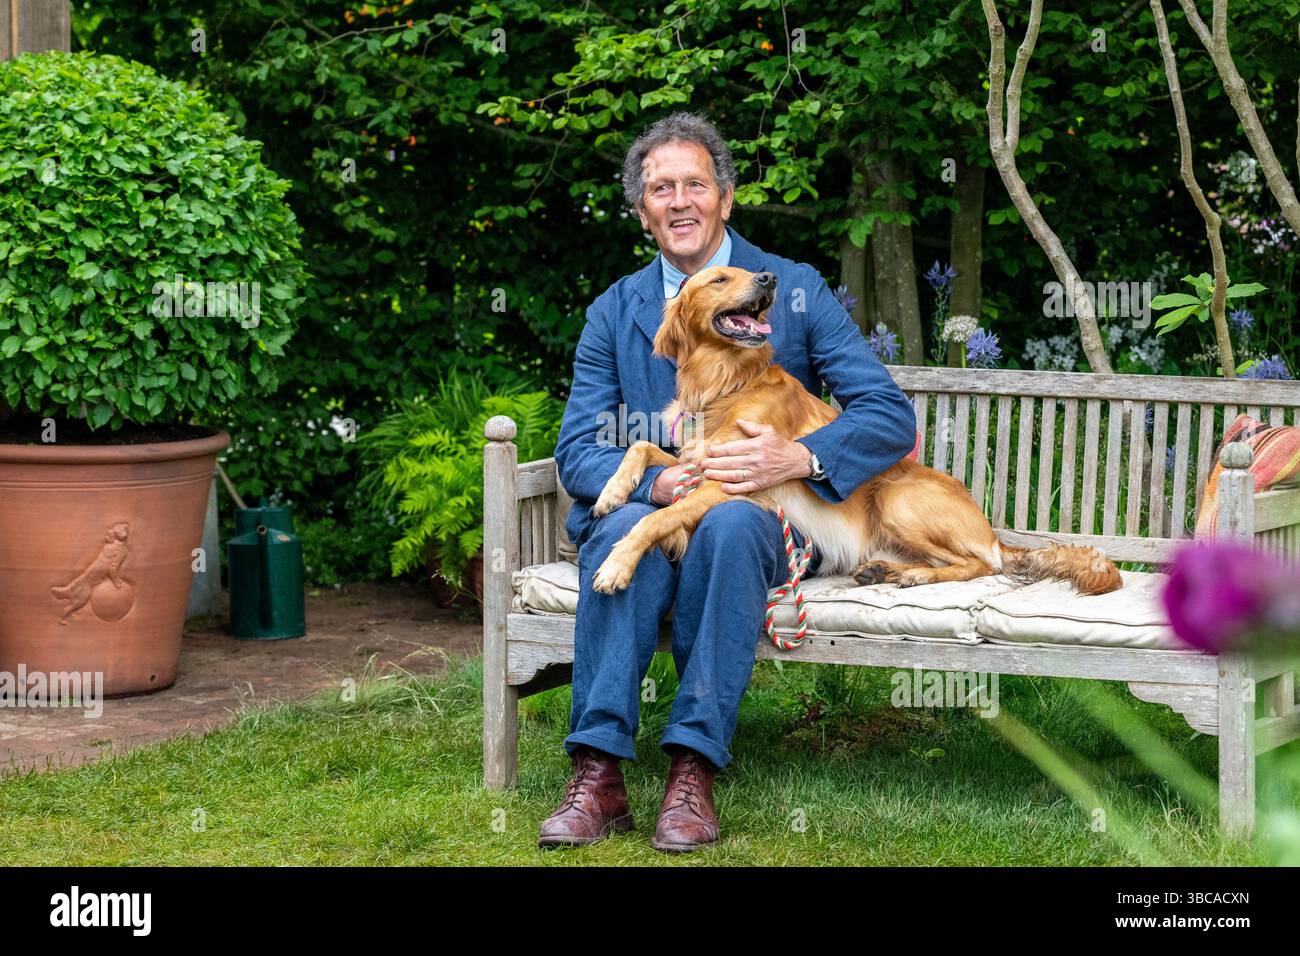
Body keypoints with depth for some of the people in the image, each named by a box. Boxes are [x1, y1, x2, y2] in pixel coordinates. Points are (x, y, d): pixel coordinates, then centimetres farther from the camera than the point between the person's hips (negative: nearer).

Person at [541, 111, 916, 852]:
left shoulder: (795, 289, 6)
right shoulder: (615, 312, 12)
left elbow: (891, 415, -1)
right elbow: (578, 453, 4)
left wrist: (799, 457, -21)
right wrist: (657, 482, -18)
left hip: (763, 517, -1)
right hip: (650, 506, 1)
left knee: (729, 521, -37)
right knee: (624, 528, -34)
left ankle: (694, 770, -37)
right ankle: (599, 776, -38)